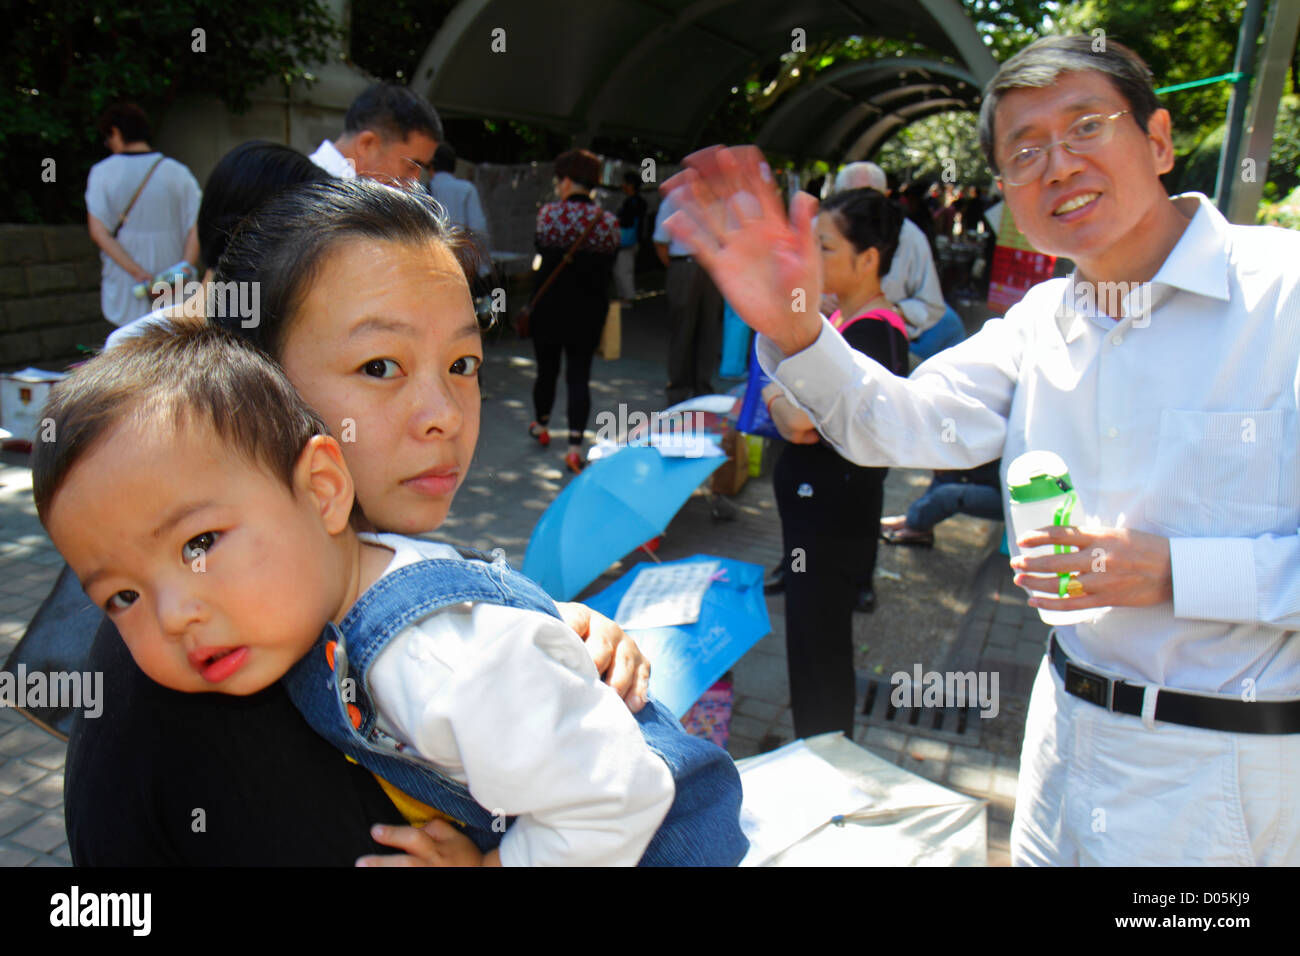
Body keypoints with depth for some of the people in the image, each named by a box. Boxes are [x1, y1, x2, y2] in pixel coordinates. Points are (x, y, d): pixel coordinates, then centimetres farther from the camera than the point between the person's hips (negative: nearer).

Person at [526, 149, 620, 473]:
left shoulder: (548, 213, -9)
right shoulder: (608, 221, -3)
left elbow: (541, 251, 0)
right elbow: (608, 267, 3)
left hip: (549, 307, -1)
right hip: (590, 311, 1)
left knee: (547, 369, 17)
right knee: (579, 375, 2)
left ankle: (541, 427, 37)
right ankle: (575, 446, -7)